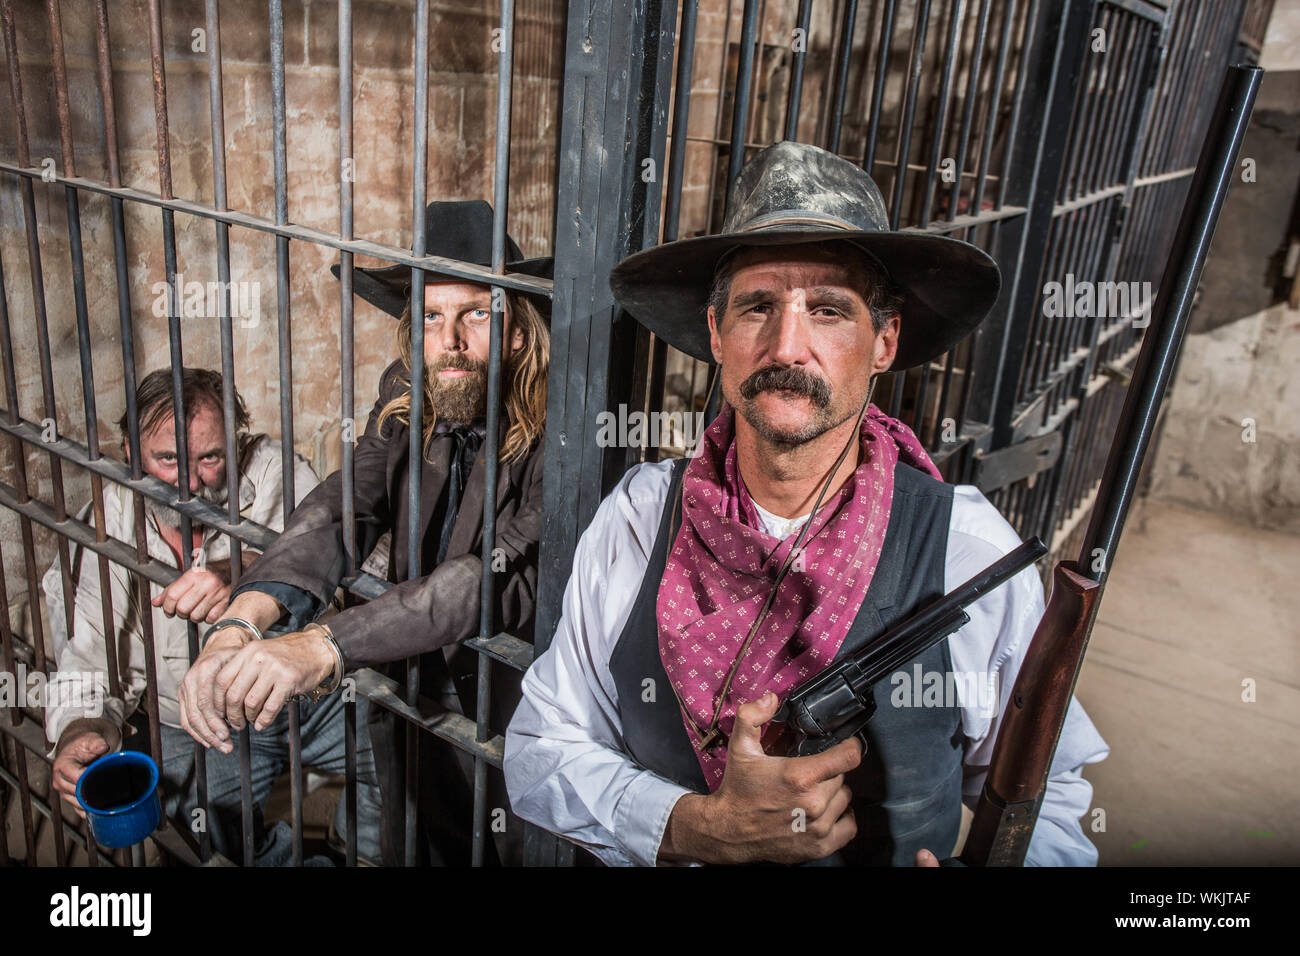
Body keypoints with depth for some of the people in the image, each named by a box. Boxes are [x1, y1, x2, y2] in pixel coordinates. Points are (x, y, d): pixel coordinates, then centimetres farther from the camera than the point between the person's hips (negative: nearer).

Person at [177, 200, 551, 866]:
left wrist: (325, 645, -43)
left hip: (513, 713, -5)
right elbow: (344, 507, -16)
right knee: (412, 848, 26)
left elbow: (504, 573, -36)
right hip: (412, 707, 5)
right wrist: (244, 619, -34)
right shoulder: (404, 400, -6)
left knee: (512, 850, 18)